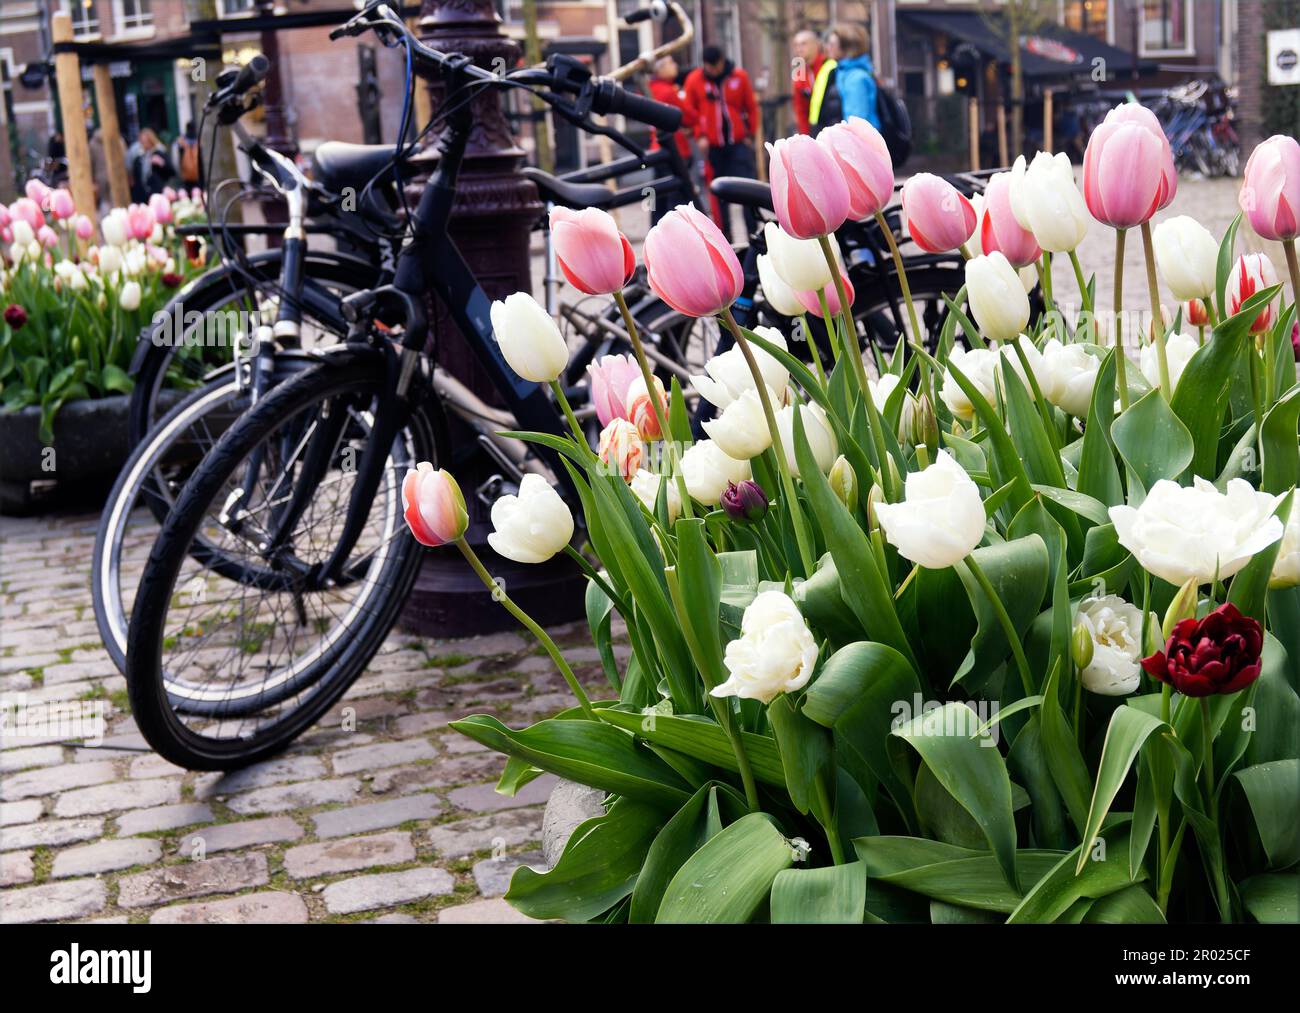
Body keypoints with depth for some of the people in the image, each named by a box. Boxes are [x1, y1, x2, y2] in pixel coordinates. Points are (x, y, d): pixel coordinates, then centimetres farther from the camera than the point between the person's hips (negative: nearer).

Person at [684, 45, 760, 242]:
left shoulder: (739, 77, 0)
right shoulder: (694, 80, 0)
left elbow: (751, 107, 6)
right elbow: (691, 111, 6)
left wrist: (750, 134, 2)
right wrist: (700, 135, -4)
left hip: (739, 142, -1)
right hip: (713, 145, 1)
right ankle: (725, 237, 12)